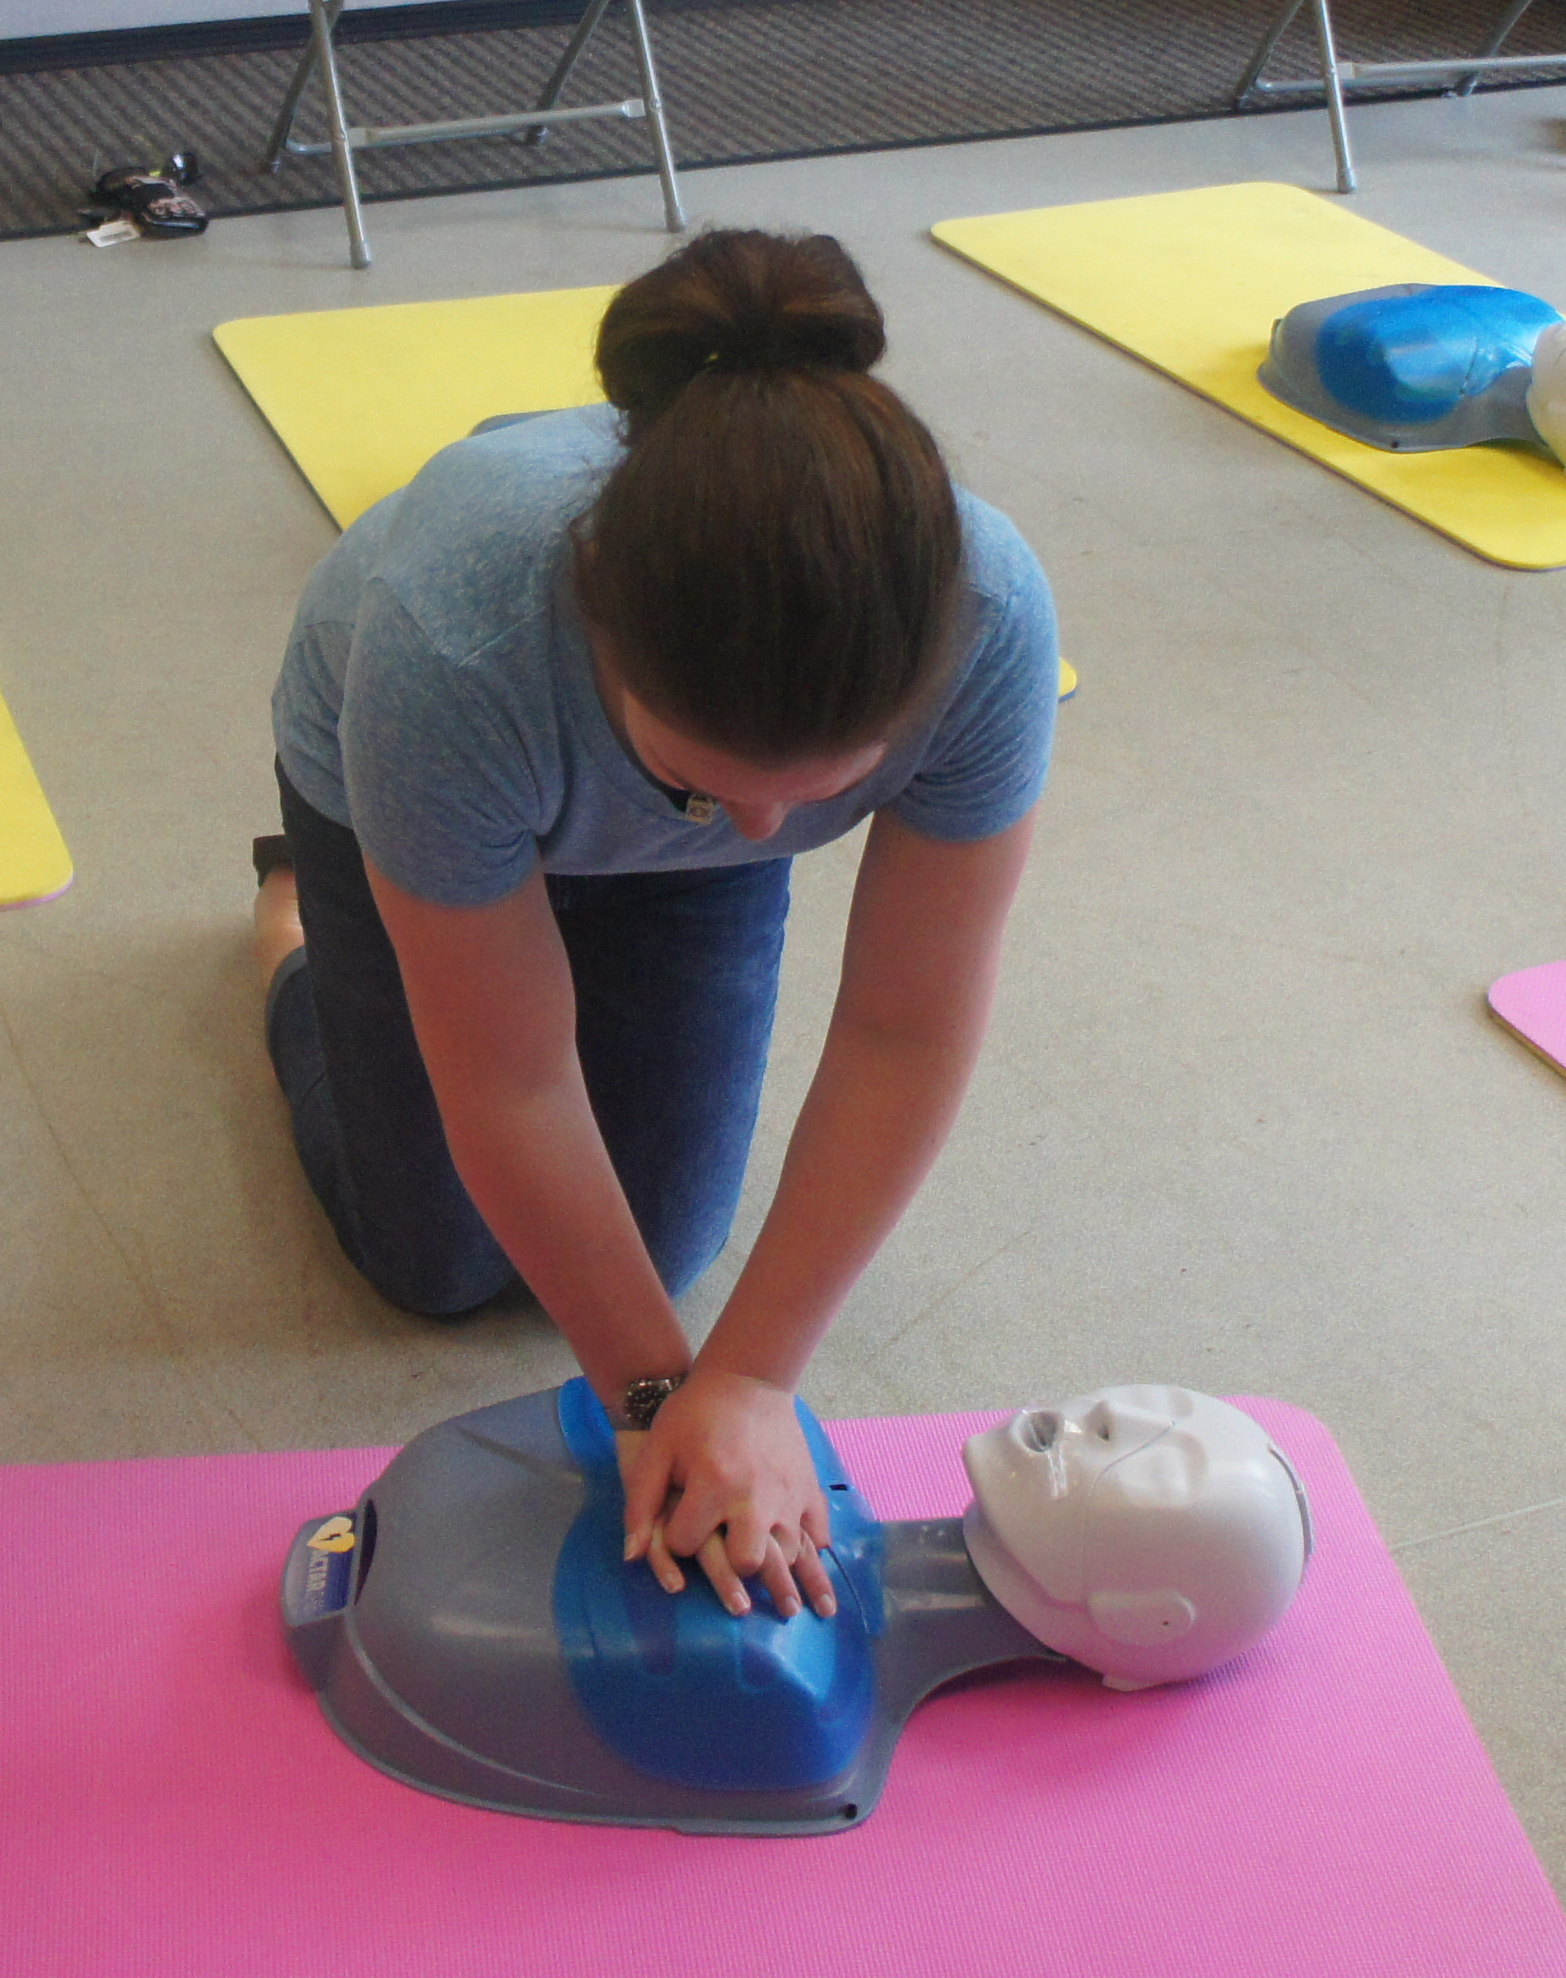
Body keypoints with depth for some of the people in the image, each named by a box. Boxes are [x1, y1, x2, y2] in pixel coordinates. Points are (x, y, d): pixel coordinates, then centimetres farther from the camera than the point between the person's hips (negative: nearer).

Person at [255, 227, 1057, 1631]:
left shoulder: (989, 620, -39)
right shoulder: (455, 645, -45)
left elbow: (906, 1037, -30)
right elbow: (513, 1088, -33)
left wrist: (753, 1382, -28)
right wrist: (654, 1395, -23)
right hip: (392, 782, -2)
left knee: (652, 1243, 5)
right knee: (439, 1263, 6)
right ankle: (296, 929, 32)